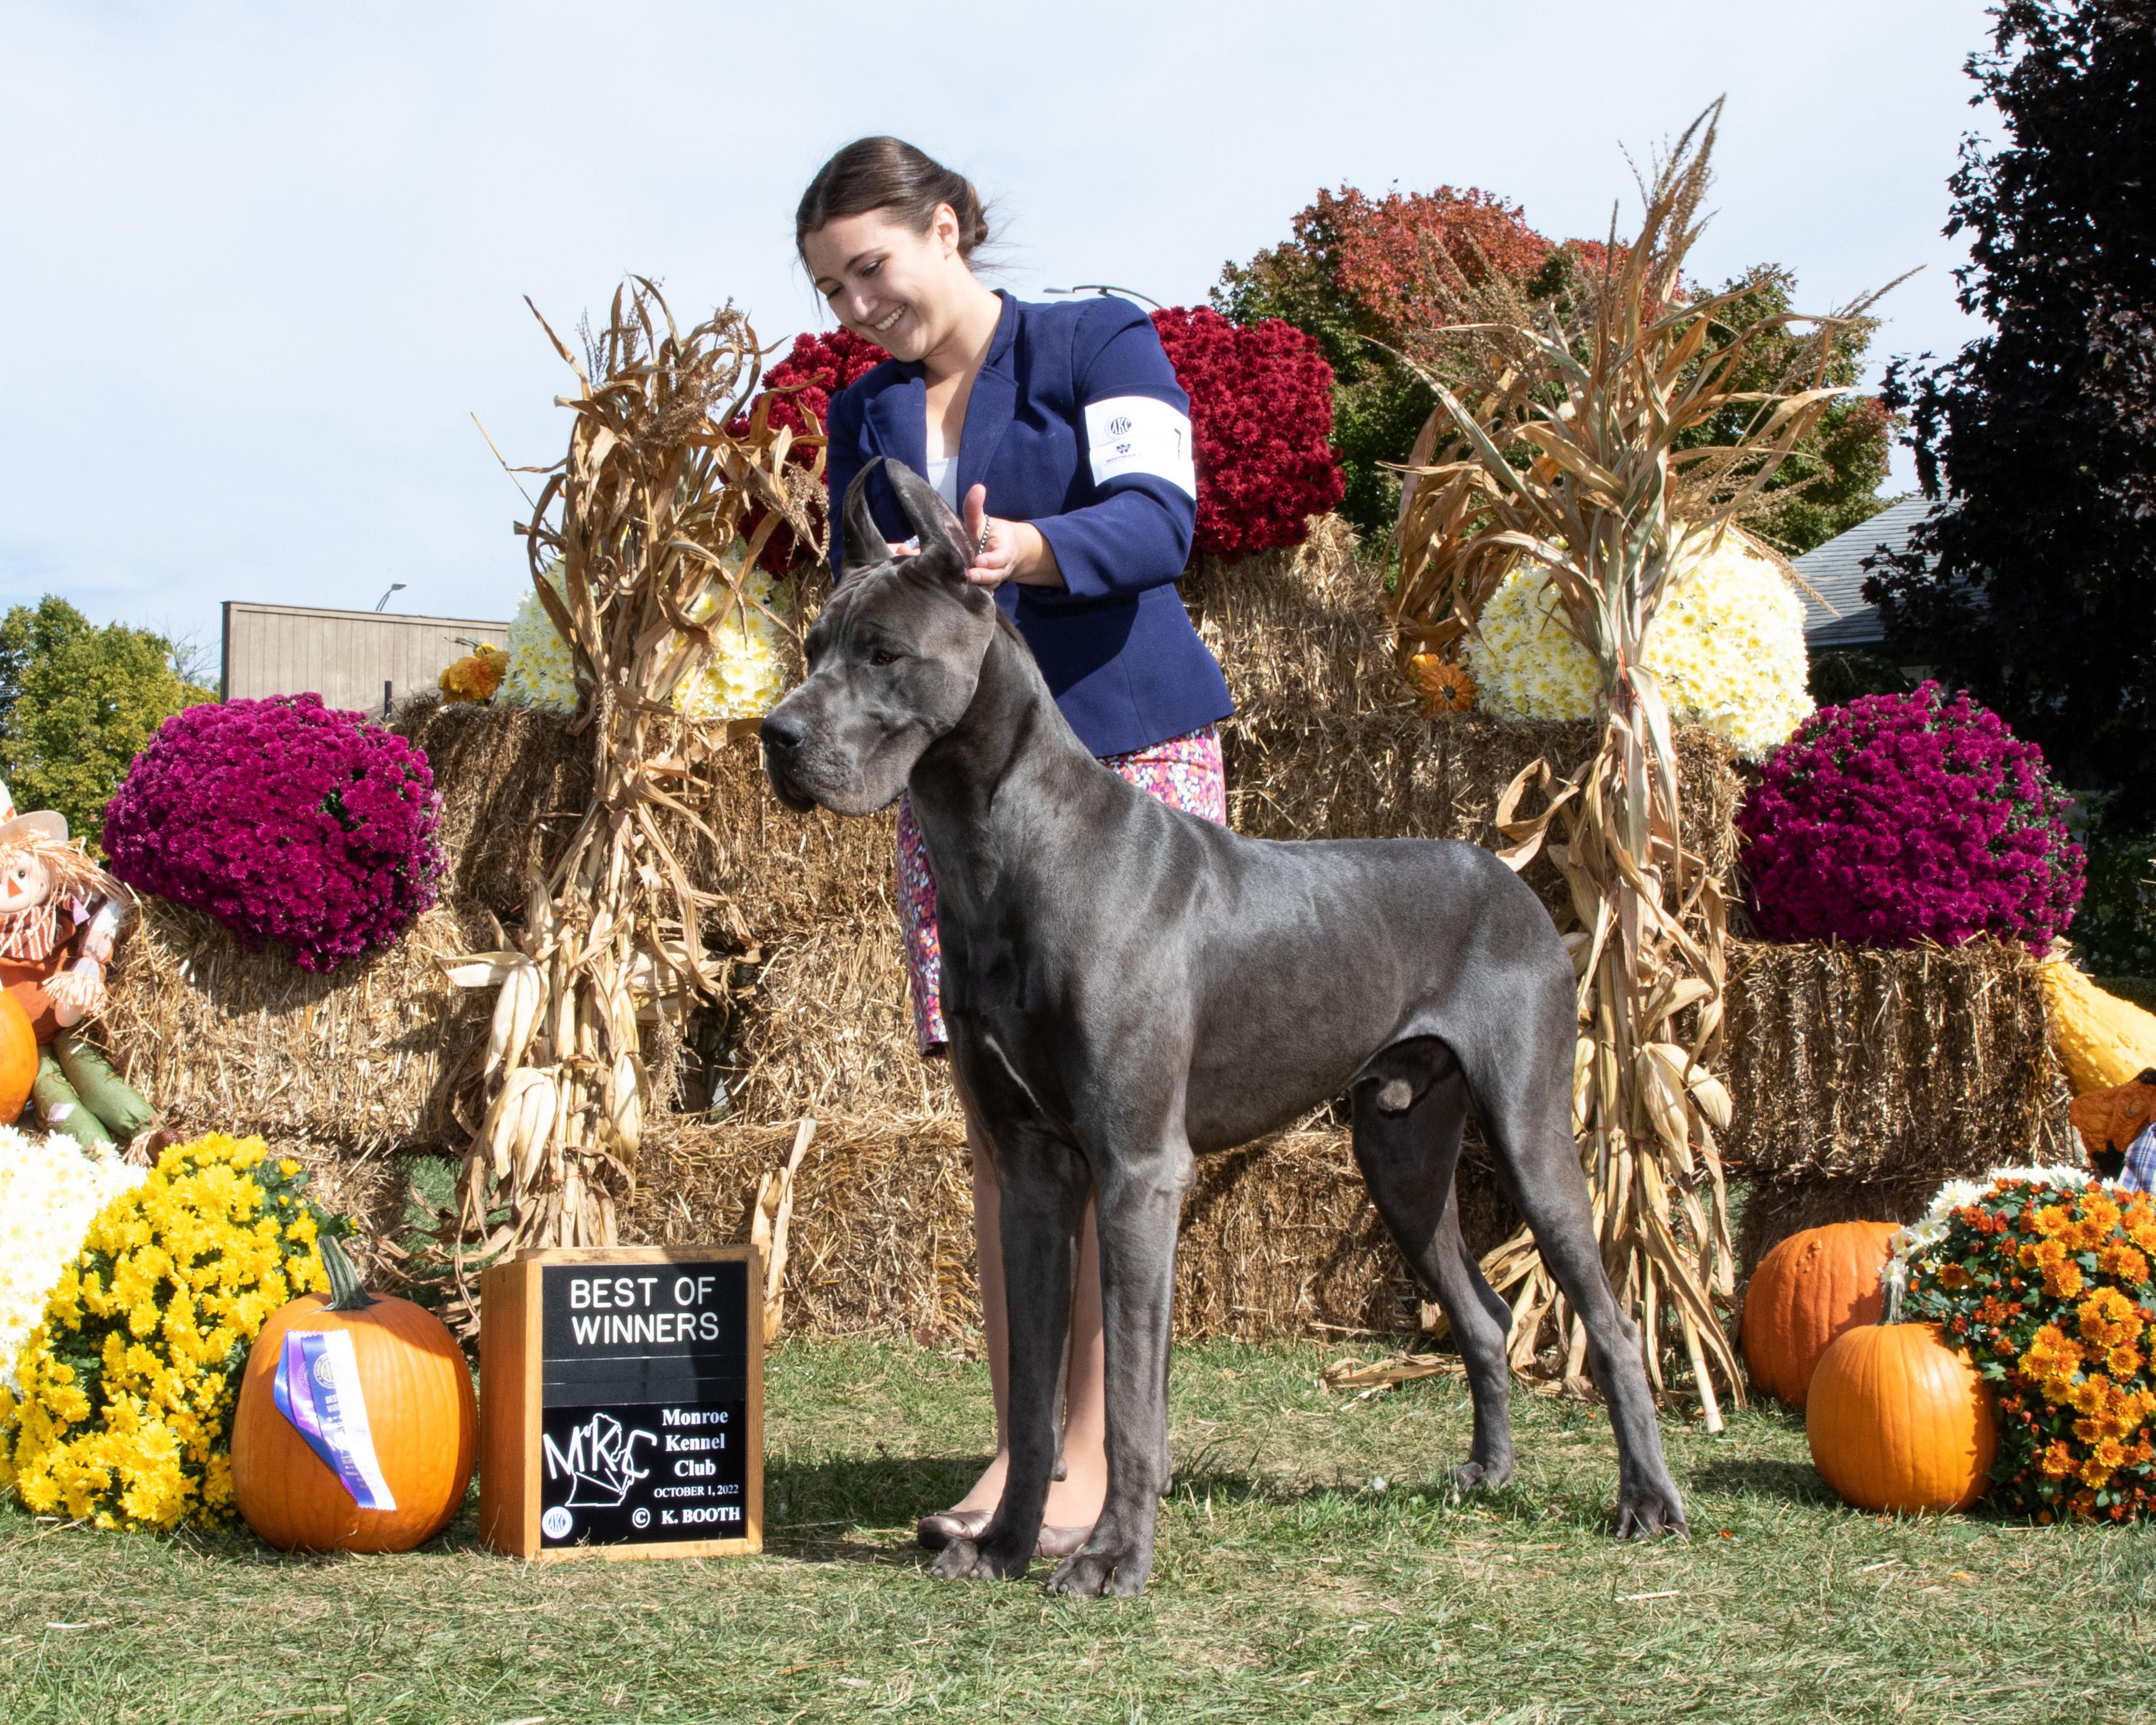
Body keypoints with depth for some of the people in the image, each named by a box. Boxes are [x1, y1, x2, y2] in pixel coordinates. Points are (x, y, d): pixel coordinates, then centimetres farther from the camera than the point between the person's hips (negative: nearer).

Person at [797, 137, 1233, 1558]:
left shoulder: (1101, 347, 1)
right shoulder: (866, 417, 16)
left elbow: (1159, 519, -14)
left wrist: (1026, 550, -34)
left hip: (1128, 761, -5)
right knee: (998, 1124, 1)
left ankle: (1095, 1458, -5)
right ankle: (1015, 1450, 5)